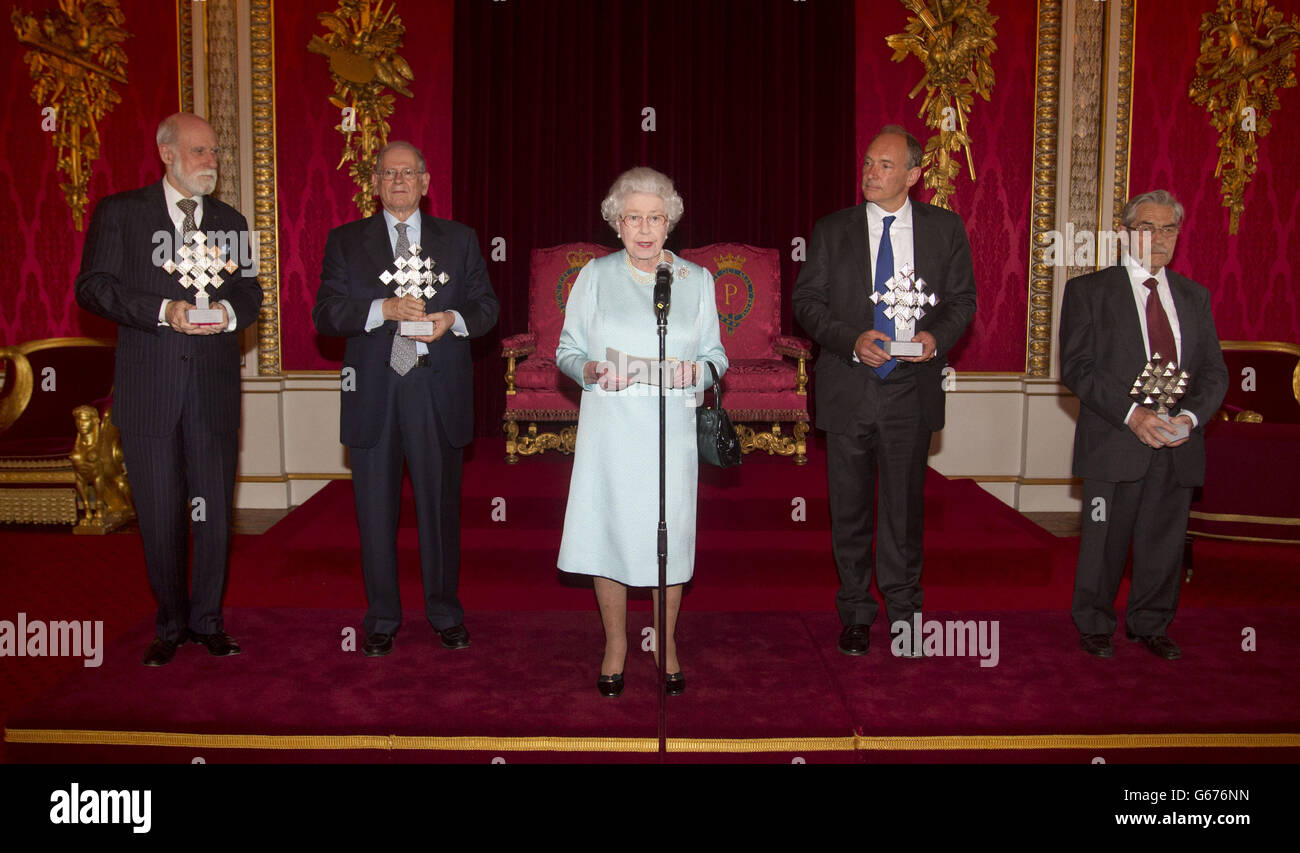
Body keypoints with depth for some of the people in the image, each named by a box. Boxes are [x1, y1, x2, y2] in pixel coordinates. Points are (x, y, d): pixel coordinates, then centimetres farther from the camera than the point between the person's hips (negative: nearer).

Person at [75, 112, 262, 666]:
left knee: (215, 512, 5)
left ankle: (208, 620, 20)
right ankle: (171, 625, 20)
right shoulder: (119, 212, 5)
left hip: (214, 388, 2)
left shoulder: (230, 222, 15)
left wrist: (229, 310, -11)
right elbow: (92, 287, -3)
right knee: (160, 515, 4)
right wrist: (164, 310, -16)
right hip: (148, 388, -2)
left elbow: (250, 291, 12)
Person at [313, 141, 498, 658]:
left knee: (441, 504, 7)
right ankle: (382, 618, 21)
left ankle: (445, 613, 22)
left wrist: (452, 319, -12)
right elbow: (325, 314, -2)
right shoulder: (345, 242, 8)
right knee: (375, 510, 6)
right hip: (372, 393, 0)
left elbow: (486, 304, 9)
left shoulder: (459, 240, 11)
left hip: (437, 391, 0)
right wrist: (386, 309, -17)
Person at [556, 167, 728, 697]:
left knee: (670, 533, 5)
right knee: (608, 528, 3)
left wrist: (697, 371, -13)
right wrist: (591, 371, -15)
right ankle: (615, 641, 23)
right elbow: (566, 351, 7)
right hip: (609, 429, 0)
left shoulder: (697, 280, 9)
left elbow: (717, 355, 10)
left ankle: (665, 642, 25)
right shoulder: (595, 276, 6)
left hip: (671, 429, 1)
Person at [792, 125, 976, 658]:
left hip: (911, 389, 0)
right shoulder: (832, 230, 3)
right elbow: (806, 300, 0)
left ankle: (903, 609, 26)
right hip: (848, 389, 0)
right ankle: (856, 613, 25)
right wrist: (852, 340, -16)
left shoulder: (945, 229, 4)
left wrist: (937, 336, -14)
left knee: (904, 506, 10)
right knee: (849, 509, 10)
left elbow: (962, 300, 7)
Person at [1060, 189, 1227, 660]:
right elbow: (1076, 366, -8)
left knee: (1164, 541, 10)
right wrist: (1131, 413, -18)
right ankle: (1094, 625, 23)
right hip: (1115, 443, -3)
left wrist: (1190, 414, -11)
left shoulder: (1194, 296, 14)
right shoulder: (1089, 290, 1)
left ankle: (1150, 625, 28)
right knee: (1104, 541, 5)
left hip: (1177, 445, 4)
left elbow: (1214, 370, 9)